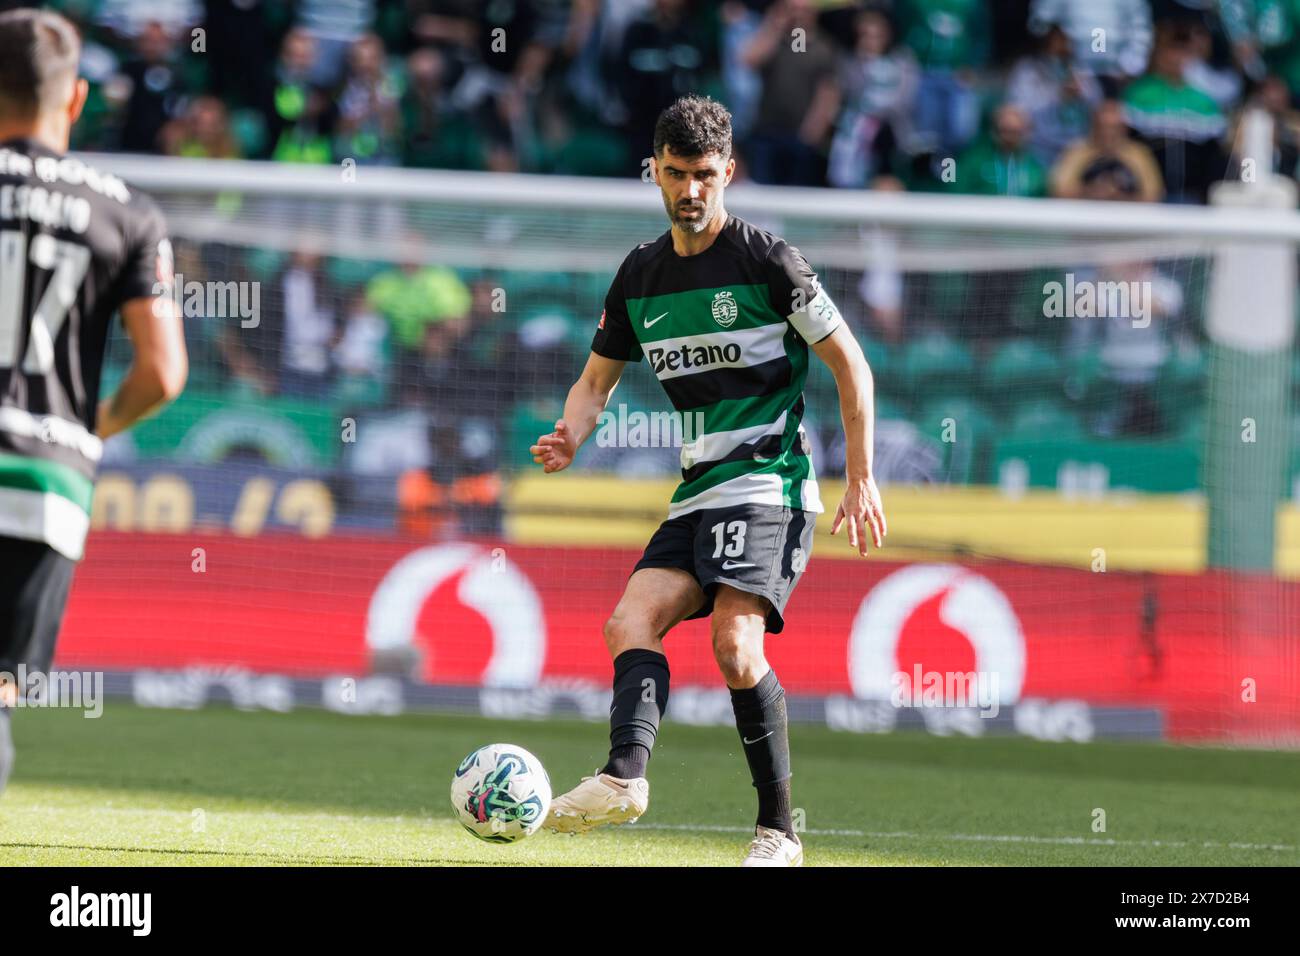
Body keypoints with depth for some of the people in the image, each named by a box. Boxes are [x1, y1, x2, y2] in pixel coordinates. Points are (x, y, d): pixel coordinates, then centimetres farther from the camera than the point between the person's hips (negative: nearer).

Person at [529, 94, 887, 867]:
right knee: (631, 622, -15)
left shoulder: (766, 260, -6)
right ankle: (626, 774, -35)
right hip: (700, 489, 7)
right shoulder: (640, 275, 12)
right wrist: (570, 438, -3)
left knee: (735, 643, -22)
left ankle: (778, 831, -16)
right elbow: (597, 378, 20)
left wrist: (862, 480, -7)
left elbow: (851, 366, -2)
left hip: (770, 481, -7)